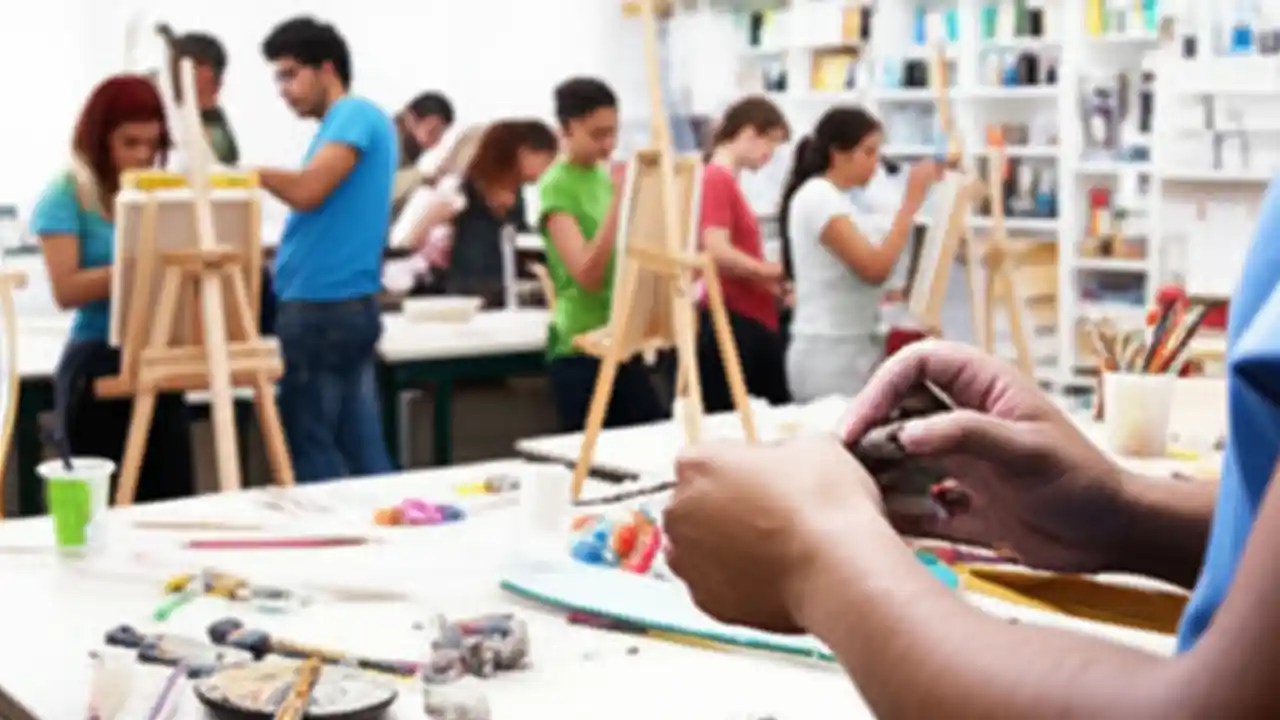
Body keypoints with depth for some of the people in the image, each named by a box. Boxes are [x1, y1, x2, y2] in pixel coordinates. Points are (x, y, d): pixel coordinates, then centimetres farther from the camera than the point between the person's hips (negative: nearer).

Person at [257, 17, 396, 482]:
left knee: (311, 452, -4)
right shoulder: (349, 123, 19)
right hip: (344, 305, 9)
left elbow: (308, 191, -22)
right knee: (361, 452, 9)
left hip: (322, 307, -9)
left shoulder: (356, 116, -10)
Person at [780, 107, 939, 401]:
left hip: (854, 350, 9)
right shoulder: (817, 197, -12)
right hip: (830, 353, -9)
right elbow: (874, 269, -20)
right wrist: (911, 203, -17)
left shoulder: (833, 199, 17)